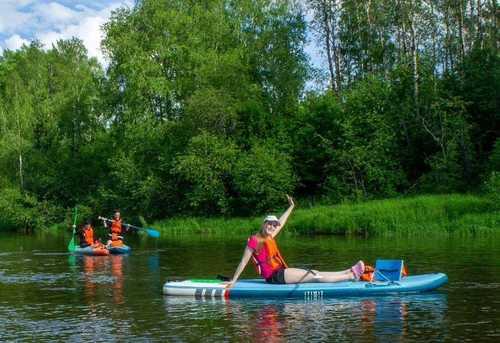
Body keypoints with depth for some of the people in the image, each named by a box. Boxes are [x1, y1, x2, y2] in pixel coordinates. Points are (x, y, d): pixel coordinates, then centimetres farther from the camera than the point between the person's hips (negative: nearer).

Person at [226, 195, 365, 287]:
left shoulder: (269, 238, 15)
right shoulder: (255, 240, -10)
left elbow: (281, 223, 27)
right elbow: (243, 262, -9)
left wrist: (291, 207, 32)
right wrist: (233, 280, -10)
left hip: (280, 273, 9)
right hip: (274, 276, -9)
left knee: (315, 274, 1)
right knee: (315, 276, -11)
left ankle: (349, 272, 0)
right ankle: (351, 276, -12)